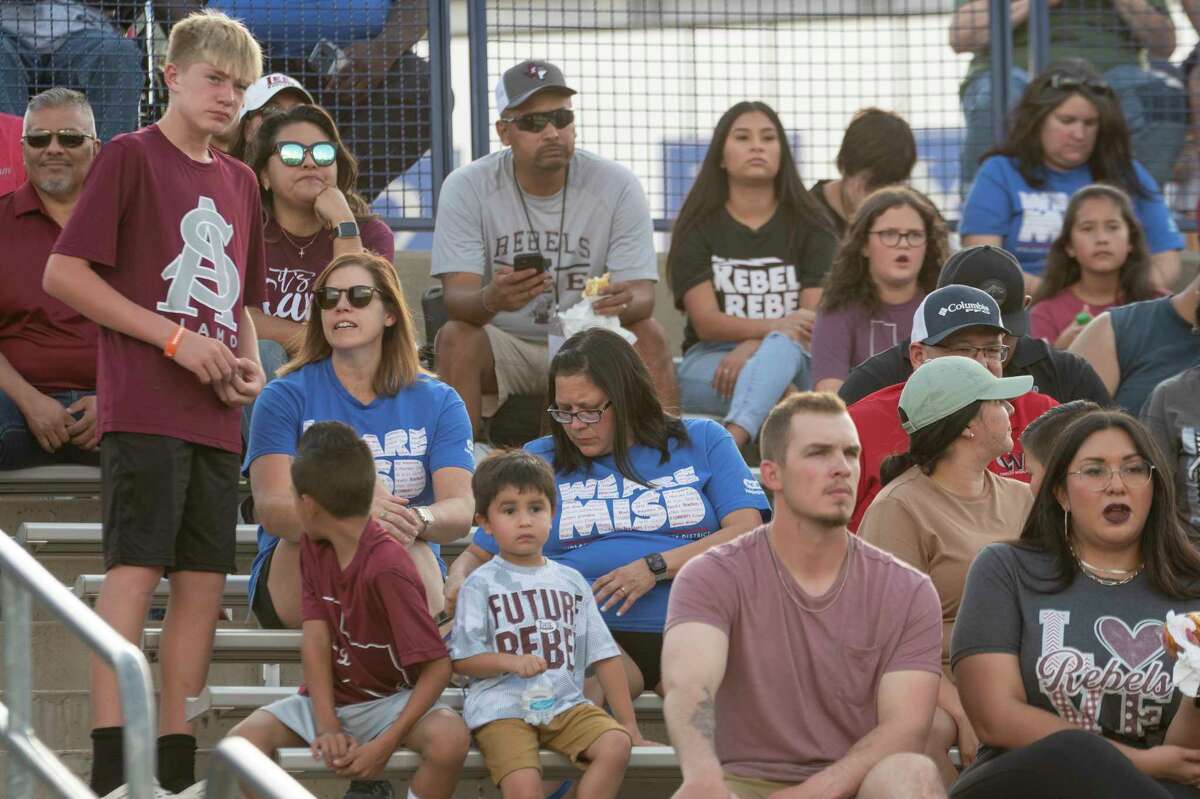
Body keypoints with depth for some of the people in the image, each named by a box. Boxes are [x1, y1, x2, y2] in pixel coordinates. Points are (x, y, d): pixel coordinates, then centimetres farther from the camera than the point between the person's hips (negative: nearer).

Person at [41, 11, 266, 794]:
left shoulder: (239, 180, 18)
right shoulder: (130, 157, -3)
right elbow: (63, 274, -9)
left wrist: (249, 361, 7)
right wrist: (176, 339, -13)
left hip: (215, 419, 7)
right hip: (143, 407, -7)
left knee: (203, 585, 5)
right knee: (135, 573, -11)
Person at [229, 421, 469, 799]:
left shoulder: (387, 567, -23)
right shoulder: (313, 547, 0)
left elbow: (437, 668, -23)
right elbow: (316, 637, -8)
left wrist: (385, 746, -28)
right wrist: (327, 727, -20)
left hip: (392, 698, -6)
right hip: (328, 699, 6)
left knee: (451, 739, -36)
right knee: (244, 739, -21)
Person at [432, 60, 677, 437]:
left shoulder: (616, 185, -8)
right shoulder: (467, 188, -10)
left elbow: (641, 294, -13)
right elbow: (457, 296, -18)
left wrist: (624, 302, -40)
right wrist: (491, 299, -45)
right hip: (503, 345, -1)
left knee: (648, 335, -26)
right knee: (455, 336, -30)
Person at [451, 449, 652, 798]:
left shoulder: (571, 582, 15)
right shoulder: (481, 584, 2)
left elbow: (604, 655, 15)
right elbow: (462, 659, -2)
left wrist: (629, 725, 10)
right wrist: (510, 662, -21)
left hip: (566, 704, 4)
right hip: (502, 708, -4)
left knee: (615, 746, -22)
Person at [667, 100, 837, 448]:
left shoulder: (809, 227, 10)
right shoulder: (698, 228, 7)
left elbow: (816, 319, -2)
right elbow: (706, 321, -5)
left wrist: (753, 346, -22)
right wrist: (775, 327, -25)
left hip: (795, 358, -1)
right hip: (708, 362, 1)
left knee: (781, 349, -40)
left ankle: (732, 439, -65)